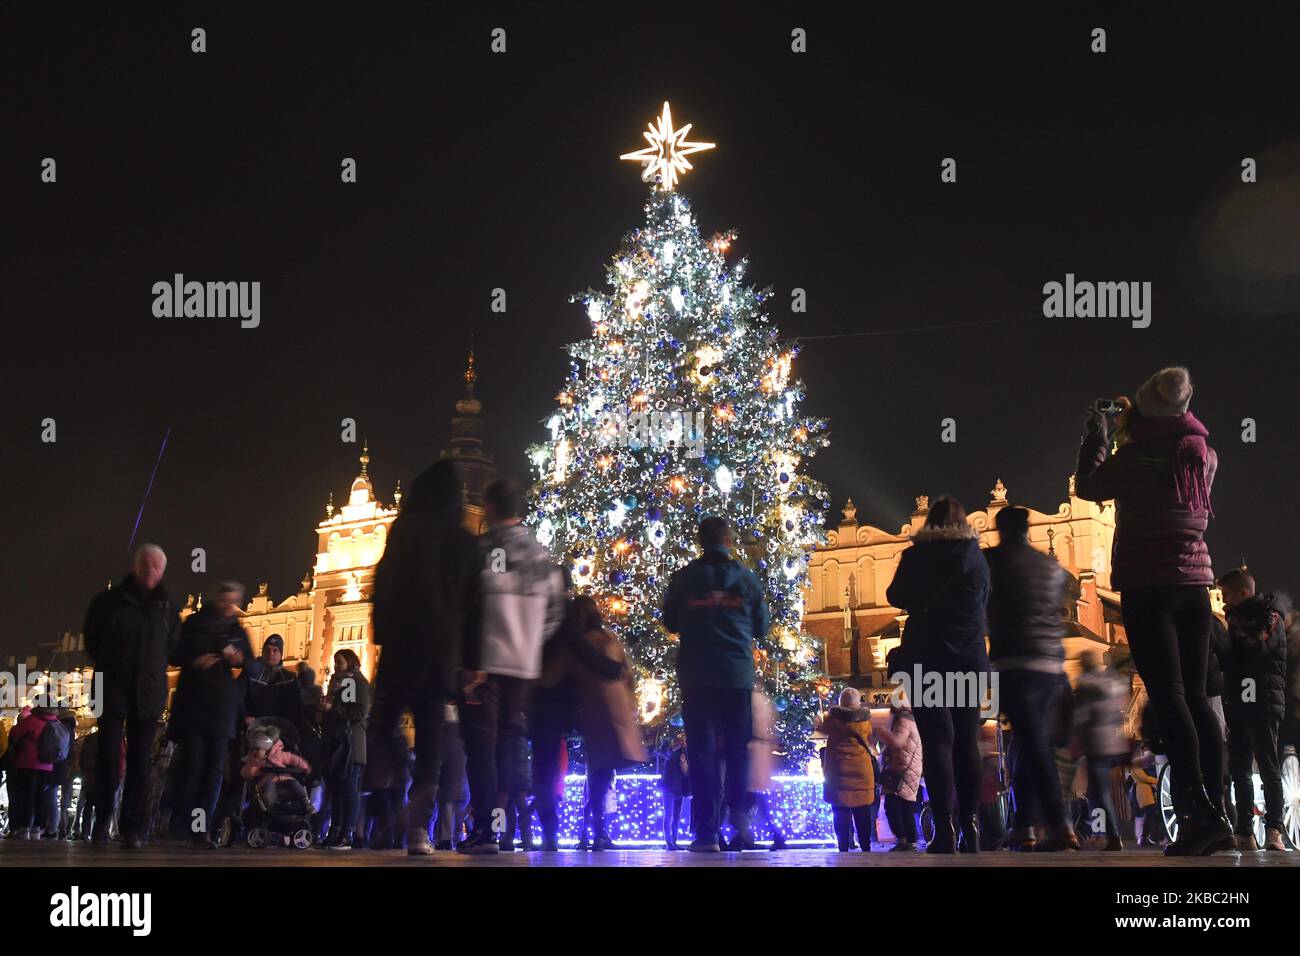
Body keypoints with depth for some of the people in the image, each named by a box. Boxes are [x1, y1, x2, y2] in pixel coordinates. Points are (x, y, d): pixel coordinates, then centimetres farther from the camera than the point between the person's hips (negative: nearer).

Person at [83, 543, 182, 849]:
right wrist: (106, 666, 10)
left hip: (148, 694, 1)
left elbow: (173, 645, 17)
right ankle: (102, 823, 5)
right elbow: (91, 637, 12)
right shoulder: (109, 600, 3)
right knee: (108, 758, -5)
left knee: (140, 762, 0)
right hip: (113, 691, -1)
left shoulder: (168, 607, 8)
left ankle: (132, 829, 2)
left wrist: (155, 671, 9)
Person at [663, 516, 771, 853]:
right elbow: (762, 627, 9)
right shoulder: (746, 578, 2)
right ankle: (739, 810, -3)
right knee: (738, 747, 15)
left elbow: (670, 624, 9)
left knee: (702, 750, 1)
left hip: (696, 675, 0)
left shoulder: (684, 578, 0)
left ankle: (707, 831, -5)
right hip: (738, 673, 1)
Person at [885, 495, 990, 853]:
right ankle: (970, 825, 5)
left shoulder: (917, 556, -3)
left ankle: (945, 827, -14)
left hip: (927, 657, -3)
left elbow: (896, 597, 10)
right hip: (969, 659, 3)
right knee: (967, 742, 9)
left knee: (937, 740, -6)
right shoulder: (977, 557, 4)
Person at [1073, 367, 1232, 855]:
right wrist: (1132, 432, 29)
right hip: (1195, 586, 6)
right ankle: (1215, 817, 3)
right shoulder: (1204, 455, 8)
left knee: (1168, 697, -11)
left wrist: (1096, 439, 21)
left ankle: (1201, 810, -23)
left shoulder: (1134, 457, -8)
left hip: (1147, 587, -6)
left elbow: (1087, 487, 8)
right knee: (1195, 696, 7)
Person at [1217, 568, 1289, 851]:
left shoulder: (1271, 616, -1)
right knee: (1240, 769, 3)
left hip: (1262, 702, -8)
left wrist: (1235, 626, -5)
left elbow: (1257, 645, -18)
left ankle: (1274, 830, -12)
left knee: (1268, 767, -9)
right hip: (1238, 703, 8)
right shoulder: (1240, 618, 23)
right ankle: (1244, 833, 3)